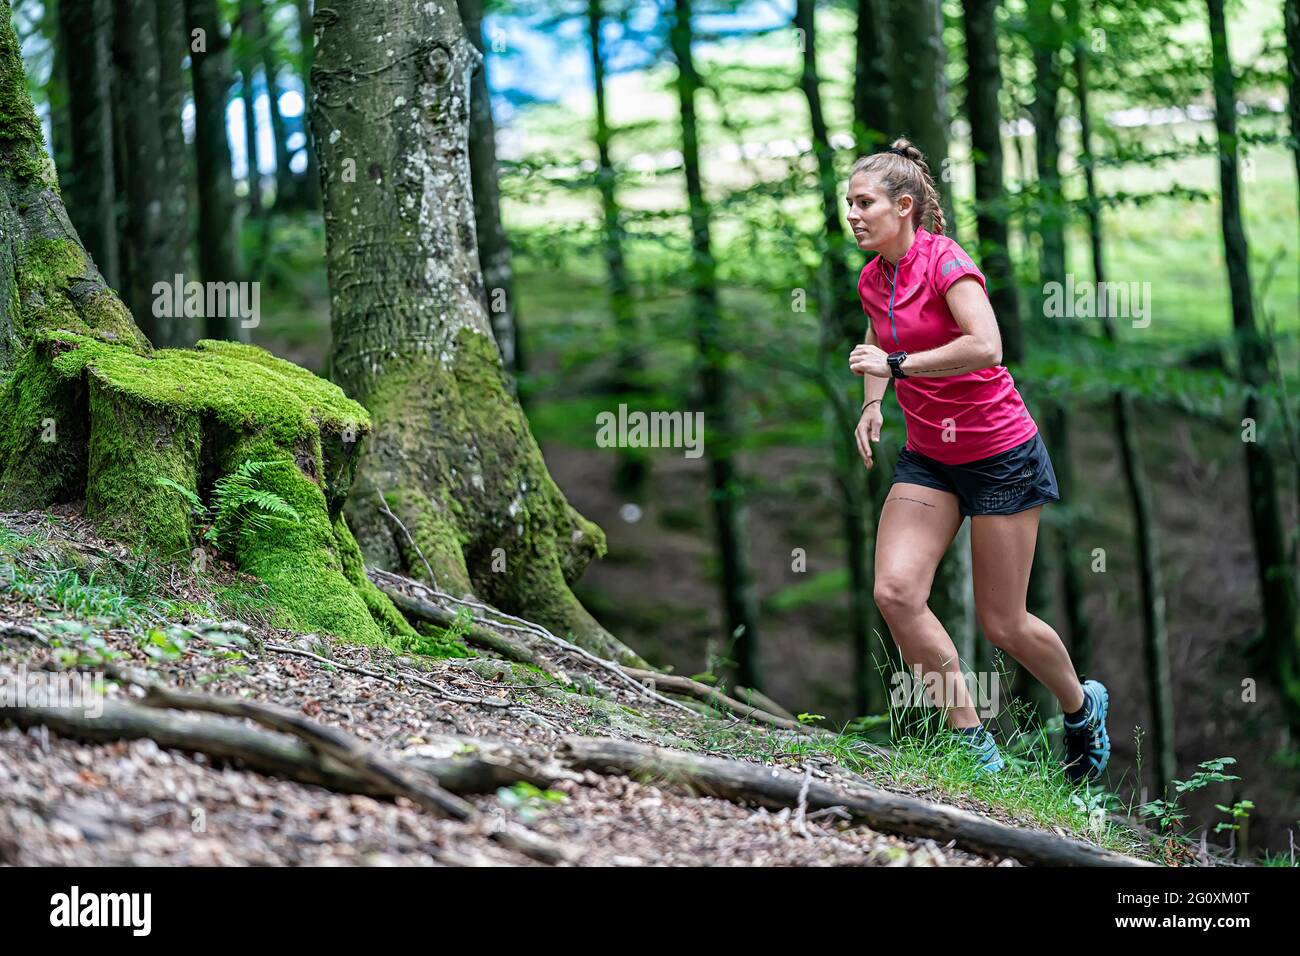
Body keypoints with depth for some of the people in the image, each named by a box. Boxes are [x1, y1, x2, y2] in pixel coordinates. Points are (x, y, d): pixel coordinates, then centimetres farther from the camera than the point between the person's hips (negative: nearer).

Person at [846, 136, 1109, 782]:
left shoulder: (945, 261, -17)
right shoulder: (872, 280, 6)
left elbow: (986, 346, -32)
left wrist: (897, 366, -26)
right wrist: (872, 404, 10)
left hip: (1000, 455, -7)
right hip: (927, 458, 7)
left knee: (1001, 625, 1)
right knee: (895, 590, -15)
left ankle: (1082, 706, 32)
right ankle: (973, 743, -6)